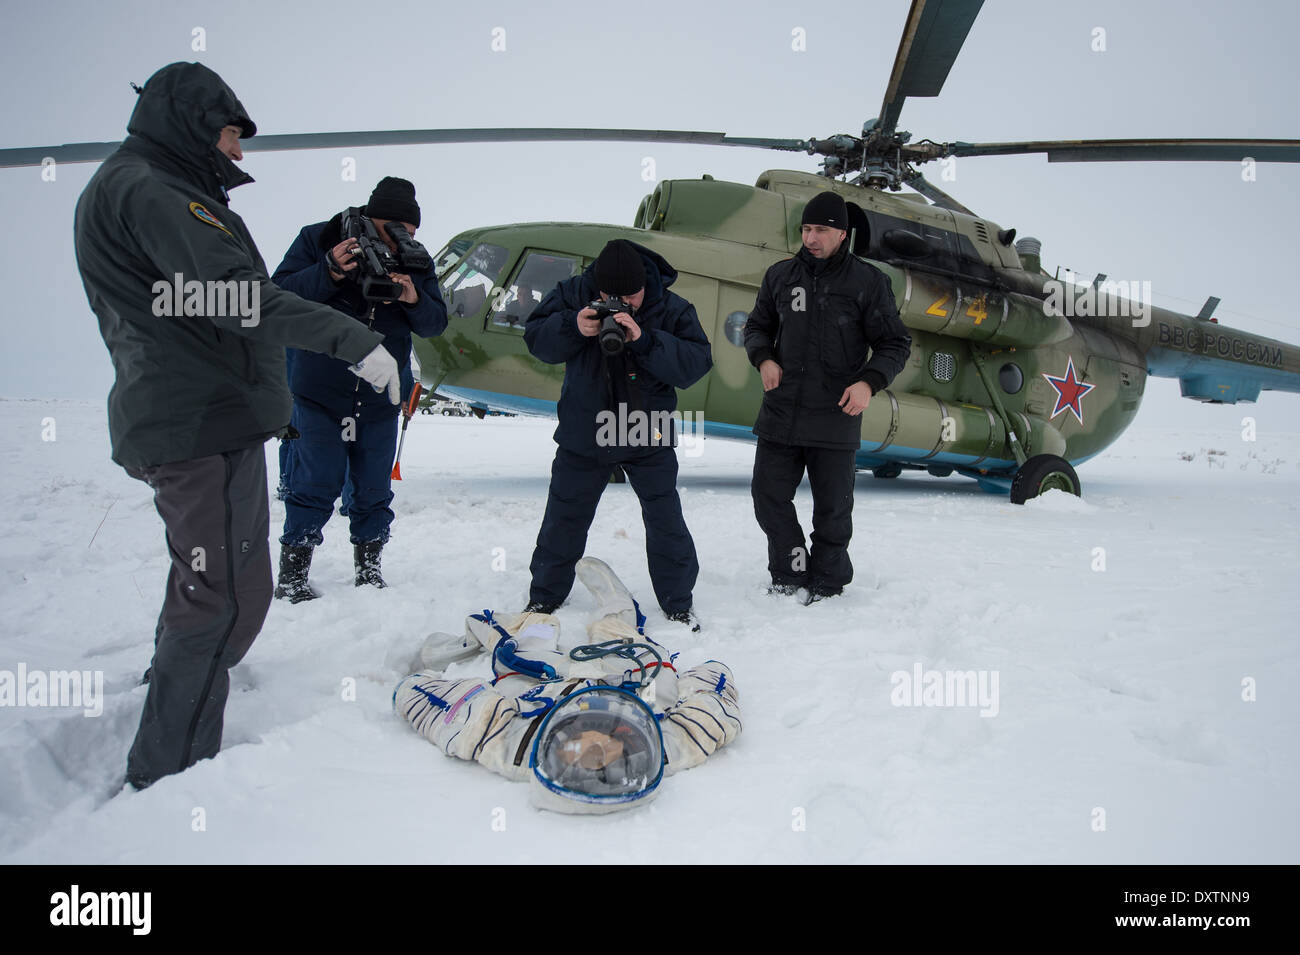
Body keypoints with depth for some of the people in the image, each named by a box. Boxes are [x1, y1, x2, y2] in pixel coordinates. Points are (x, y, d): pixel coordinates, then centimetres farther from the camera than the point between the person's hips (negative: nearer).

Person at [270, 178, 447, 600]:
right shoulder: (317, 240, -4)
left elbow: (435, 323, 1)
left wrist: (415, 300, -20)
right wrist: (328, 273, -27)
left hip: (380, 395, 3)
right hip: (320, 391, -3)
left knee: (373, 487, 9)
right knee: (316, 483, -3)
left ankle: (368, 565, 24)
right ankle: (291, 574, 10)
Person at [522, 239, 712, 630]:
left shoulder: (673, 309, -14)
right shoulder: (573, 294, -10)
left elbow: (696, 363, -22)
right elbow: (535, 337, -10)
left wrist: (646, 341, -35)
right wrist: (572, 327, -30)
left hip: (648, 436, -1)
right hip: (583, 433, 2)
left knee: (665, 519, 3)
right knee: (564, 517, 12)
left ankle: (678, 600, 22)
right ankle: (545, 594, 31)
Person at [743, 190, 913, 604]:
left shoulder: (868, 281, -2)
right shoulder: (780, 275, 8)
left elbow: (895, 344, 1)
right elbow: (757, 326, 20)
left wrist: (870, 382, -17)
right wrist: (763, 358, -2)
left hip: (836, 416, -3)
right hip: (780, 413, 4)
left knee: (832, 508, 6)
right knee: (768, 495, 7)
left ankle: (826, 584, 25)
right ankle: (790, 575, 24)